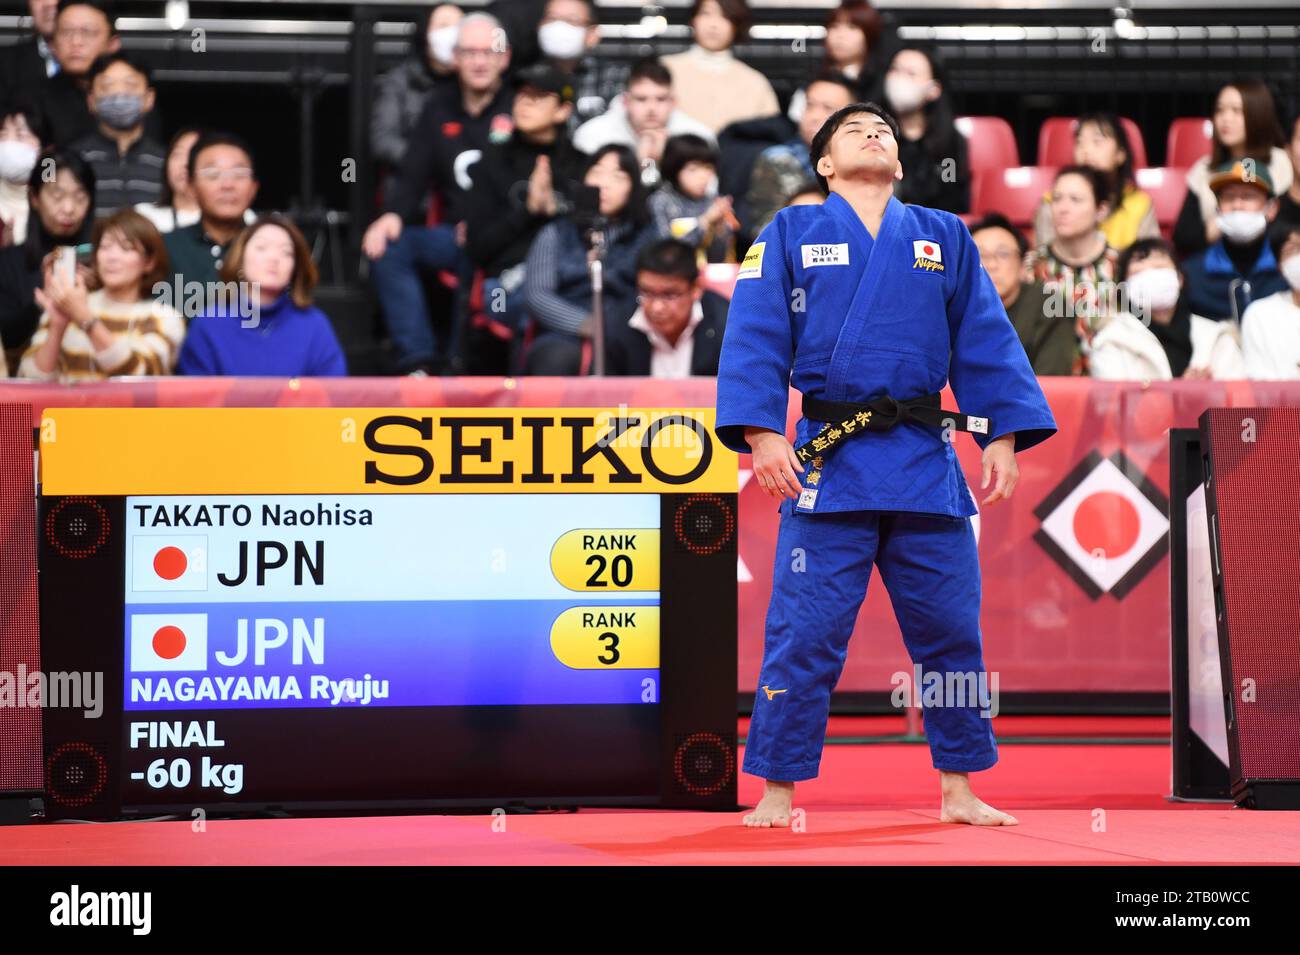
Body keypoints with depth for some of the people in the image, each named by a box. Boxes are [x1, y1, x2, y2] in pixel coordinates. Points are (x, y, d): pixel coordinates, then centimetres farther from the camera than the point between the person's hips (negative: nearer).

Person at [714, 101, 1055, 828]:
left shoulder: (946, 237, 12)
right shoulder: (791, 234, 6)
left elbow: (985, 343, 9)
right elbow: (756, 339, -1)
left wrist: (1003, 436, 0)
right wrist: (761, 433, -13)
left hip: (927, 463, 3)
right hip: (827, 463, -3)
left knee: (951, 631, 7)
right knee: (803, 636, -4)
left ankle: (959, 790, 18)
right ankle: (779, 792, 5)